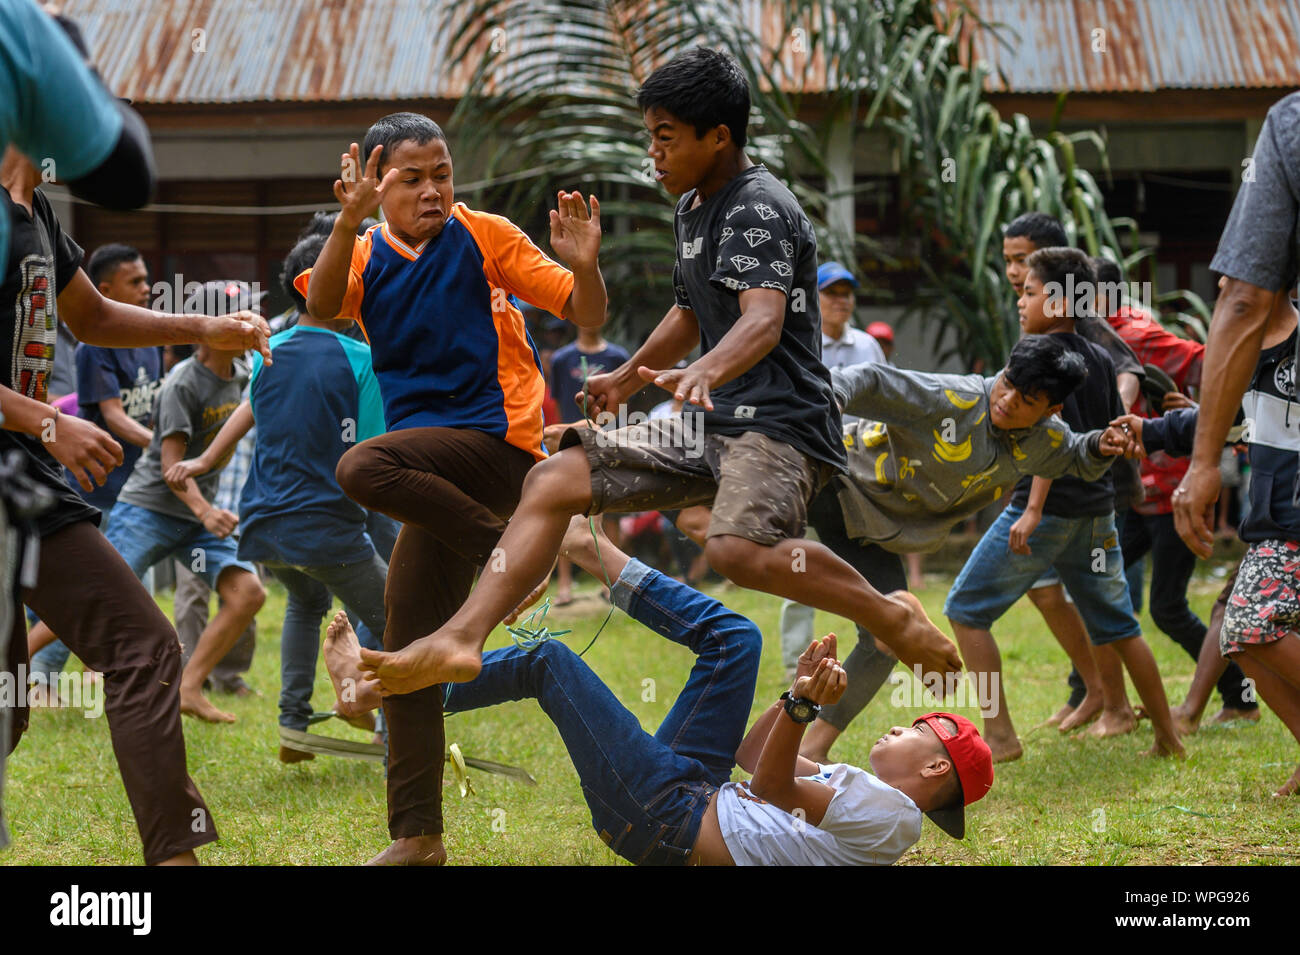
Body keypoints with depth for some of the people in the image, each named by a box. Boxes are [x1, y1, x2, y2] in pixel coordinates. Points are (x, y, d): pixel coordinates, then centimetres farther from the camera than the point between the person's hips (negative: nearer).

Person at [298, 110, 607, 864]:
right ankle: (418, 836, 11)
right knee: (408, 654, 4)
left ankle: (503, 545, -16)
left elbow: (586, 315, -2)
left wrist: (584, 265, -24)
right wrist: (350, 220, -31)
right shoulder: (367, 258, 9)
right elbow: (323, 307, -15)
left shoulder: (484, 236, 0)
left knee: (363, 468, -31)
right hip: (442, 478, 5)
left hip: (498, 441, -5)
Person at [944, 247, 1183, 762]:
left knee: (966, 609, 1)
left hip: (1047, 509, -8)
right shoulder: (1100, 359, 11)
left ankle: (999, 735, -6)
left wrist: (1033, 510, -26)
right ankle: (1168, 737, 19)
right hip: (1097, 507, 8)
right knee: (1116, 625, 17)